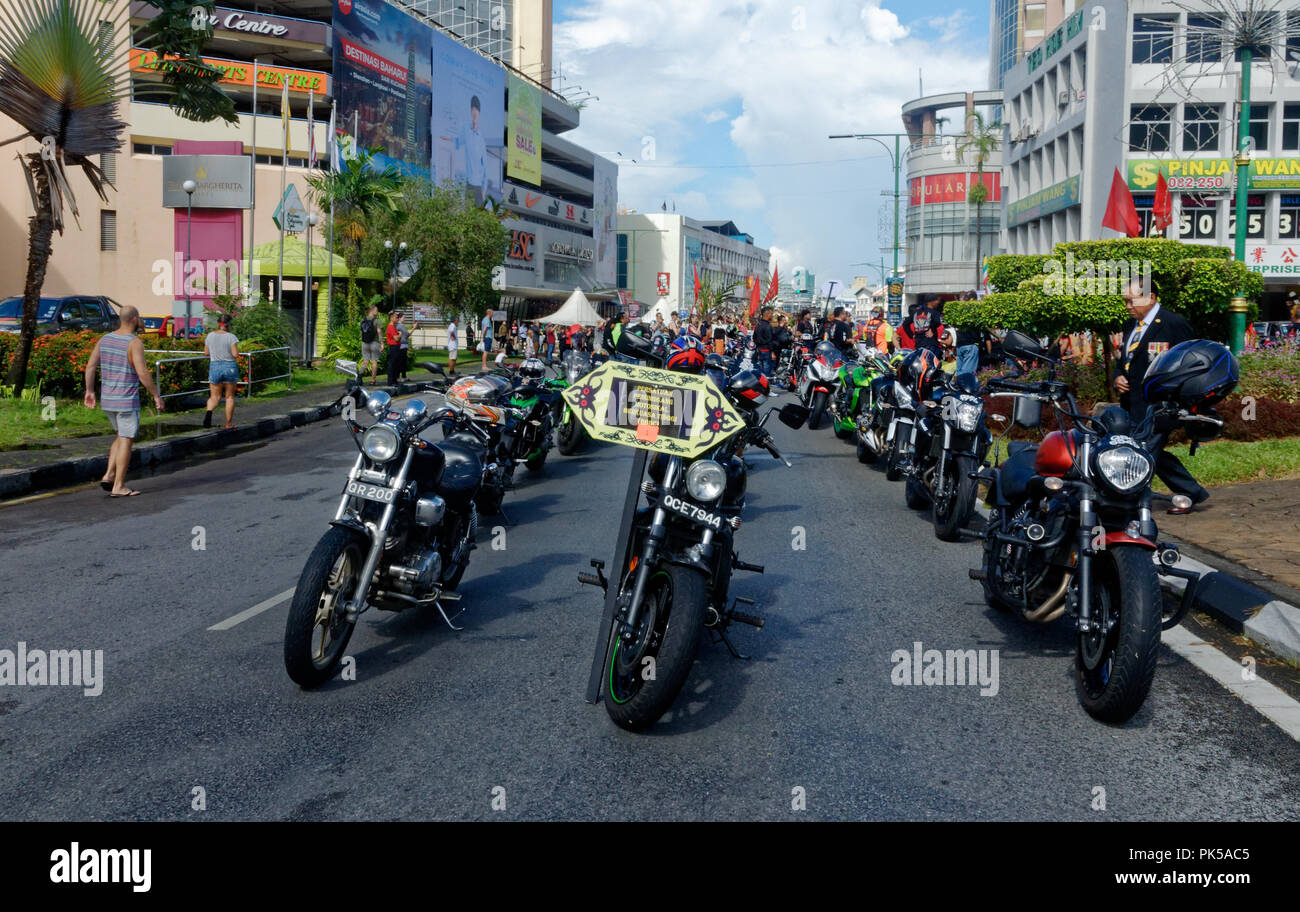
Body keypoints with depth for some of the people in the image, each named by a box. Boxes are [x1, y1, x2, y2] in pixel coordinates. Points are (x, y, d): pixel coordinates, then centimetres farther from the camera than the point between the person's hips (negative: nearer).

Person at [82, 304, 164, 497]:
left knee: (121, 437, 22)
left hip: (107, 400, 7)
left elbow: (91, 366, 7)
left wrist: (89, 391, 15)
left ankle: (109, 474, 12)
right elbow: (142, 373, -21)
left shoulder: (105, 338, 7)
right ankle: (118, 486, 3)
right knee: (125, 441, 1)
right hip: (127, 401, -7)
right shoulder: (134, 343, -15)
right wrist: (156, 395, -12)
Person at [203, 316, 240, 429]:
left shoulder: (210, 336, 2)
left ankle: (209, 411, -22)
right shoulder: (231, 337, -10)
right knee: (230, 397, 10)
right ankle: (228, 423, 13)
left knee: (215, 397, 9)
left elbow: (206, 352, 10)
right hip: (230, 367, -3)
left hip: (214, 367, 3)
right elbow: (235, 354, -17)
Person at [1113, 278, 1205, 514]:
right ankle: (1192, 492, 28)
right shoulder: (1130, 325, 16)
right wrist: (1118, 378, 5)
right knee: (1152, 454, 14)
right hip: (1133, 405, 9)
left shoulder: (1174, 324, -7)